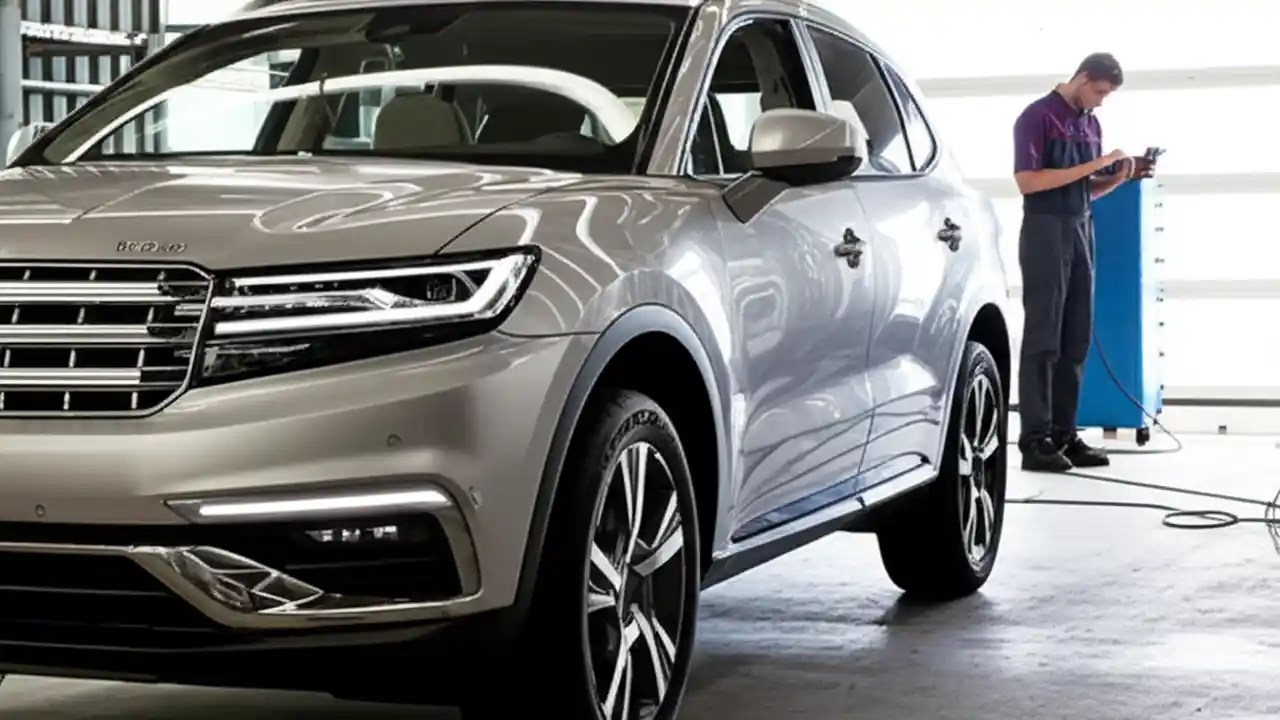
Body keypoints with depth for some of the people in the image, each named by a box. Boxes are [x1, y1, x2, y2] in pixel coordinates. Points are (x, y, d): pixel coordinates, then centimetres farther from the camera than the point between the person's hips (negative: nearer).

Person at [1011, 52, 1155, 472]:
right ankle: (1035, 440, -6)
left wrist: (1122, 176, 0)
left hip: (1081, 232, 7)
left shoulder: (1091, 125, 15)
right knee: (1042, 338, -7)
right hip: (1045, 233, -7)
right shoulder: (1037, 117, -7)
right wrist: (1094, 165, -18)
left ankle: (1064, 433, 10)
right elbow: (1027, 181, -18)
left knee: (1076, 339, 6)